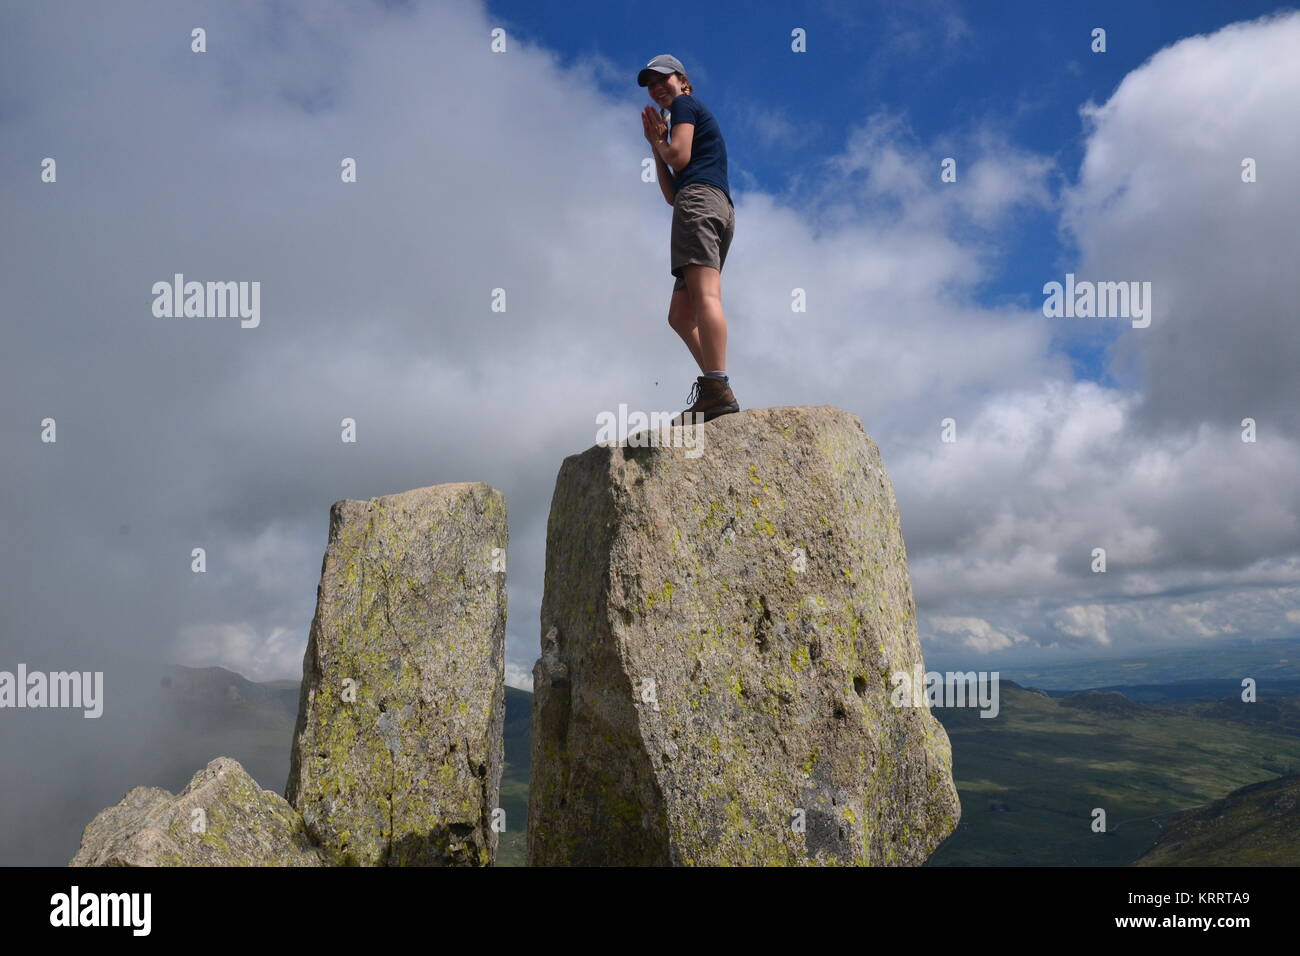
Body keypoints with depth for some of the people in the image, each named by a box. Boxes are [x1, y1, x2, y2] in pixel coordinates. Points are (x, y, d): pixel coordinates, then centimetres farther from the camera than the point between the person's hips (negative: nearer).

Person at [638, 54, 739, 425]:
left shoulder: (685, 104, 12)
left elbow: (680, 157, -6)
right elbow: (670, 195, 29)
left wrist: (660, 142, 14)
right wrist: (656, 145, 26)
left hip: (699, 197, -10)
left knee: (705, 293, -25)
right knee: (680, 315, 5)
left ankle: (717, 390, -39)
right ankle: (716, 389, -8)